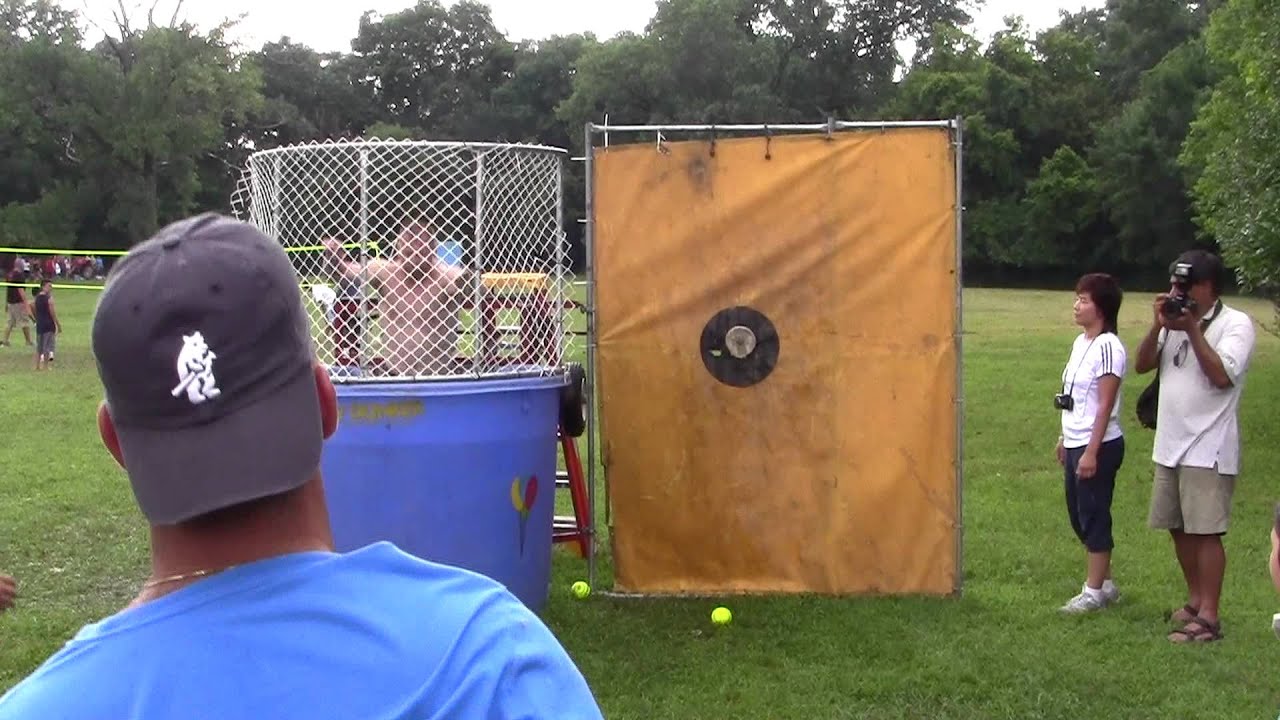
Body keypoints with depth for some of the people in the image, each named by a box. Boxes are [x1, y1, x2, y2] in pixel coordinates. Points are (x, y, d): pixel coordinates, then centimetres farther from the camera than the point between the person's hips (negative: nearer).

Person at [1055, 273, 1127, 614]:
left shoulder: (1108, 347, -16)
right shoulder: (1080, 342, 11)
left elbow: (1105, 406, -18)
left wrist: (1091, 452, -20)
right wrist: (1065, 439, 18)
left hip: (1099, 445, -9)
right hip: (1076, 443, 9)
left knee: (1094, 517, 0)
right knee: (1080, 516, 15)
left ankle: (1094, 591, 10)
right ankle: (1105, 583, 27)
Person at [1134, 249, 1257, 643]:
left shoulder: (1235, 324, -8)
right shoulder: (1175, 321, 13)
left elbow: (1222, 376, -20)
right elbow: (1142, 365, 6)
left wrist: (1193, 331, -19)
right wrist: (1158, 327, -8)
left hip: (1209, 449, -7)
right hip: (1169, 445, 7)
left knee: (1205, 531, -6)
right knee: (1178, 527, 14)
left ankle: (1209, 617, -2)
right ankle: (1195, 601, 28)